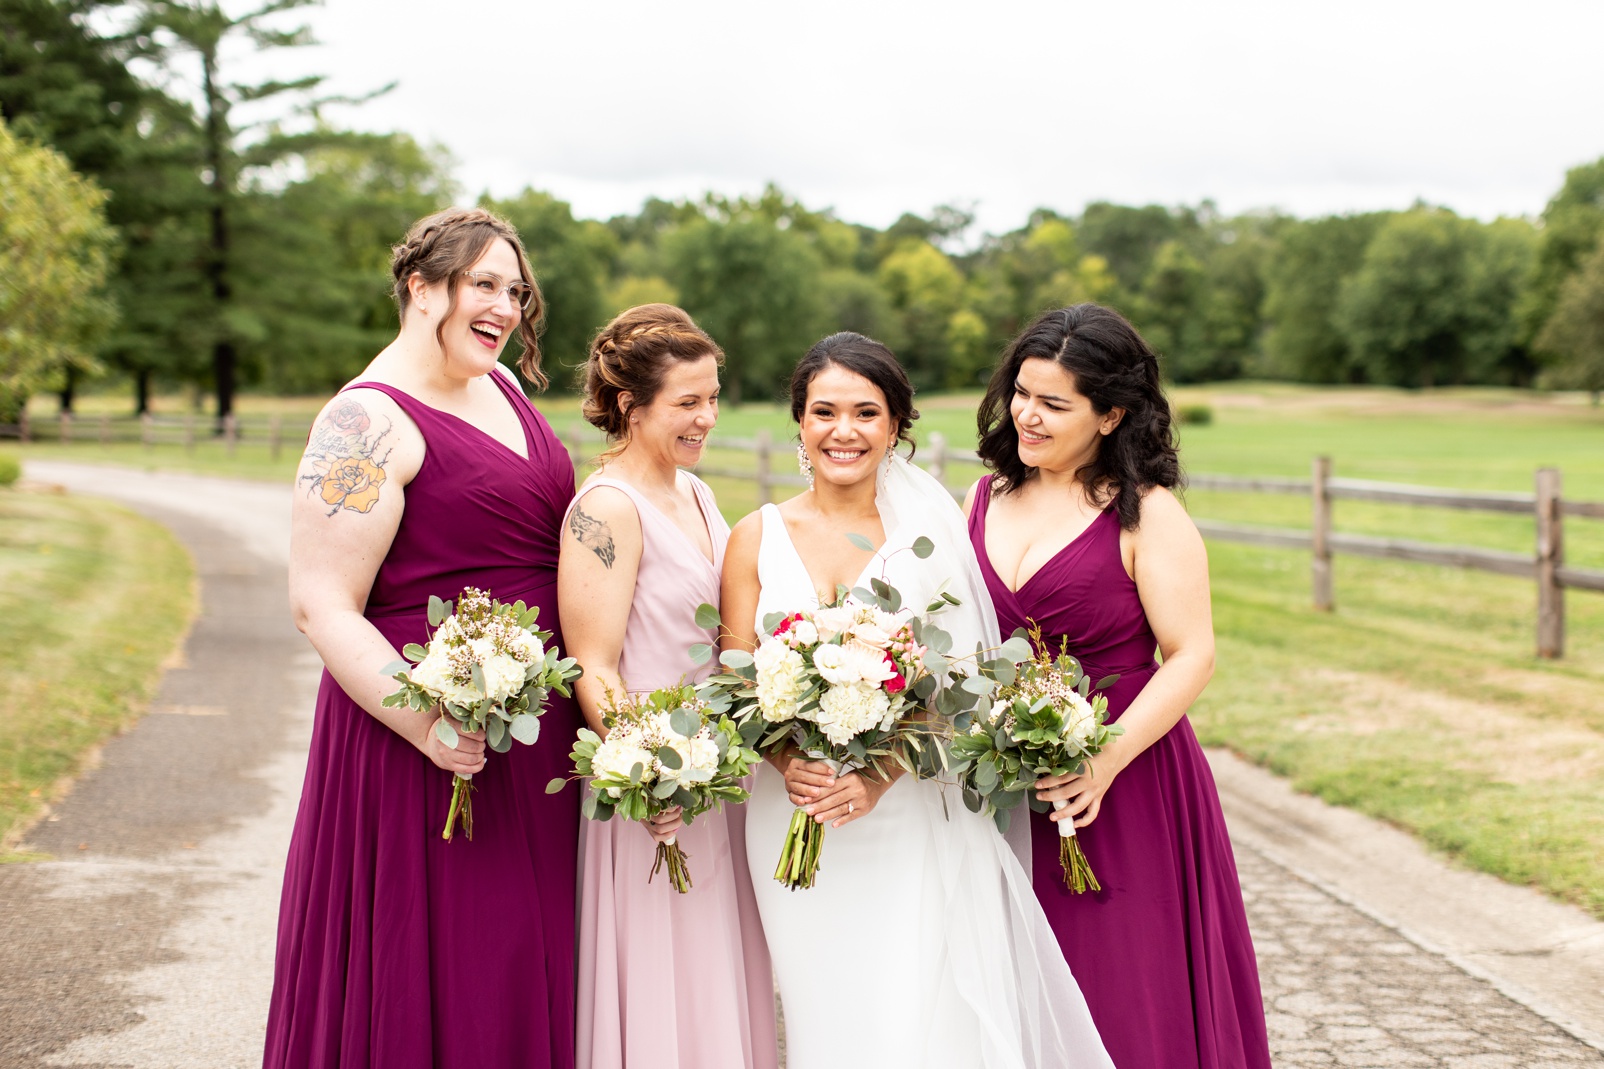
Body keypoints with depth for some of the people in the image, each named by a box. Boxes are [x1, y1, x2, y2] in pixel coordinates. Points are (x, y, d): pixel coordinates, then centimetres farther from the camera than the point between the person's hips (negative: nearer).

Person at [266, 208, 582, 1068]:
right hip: (439, 732, -8)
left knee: (517, 968, 14)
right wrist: (426, 722, -28)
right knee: (425, 974, 1)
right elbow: (321, 606, -17)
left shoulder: (499, 387, 12)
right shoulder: (371, 420, -13)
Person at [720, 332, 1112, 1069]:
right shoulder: (757, 539, 5)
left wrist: (878, 776, -18)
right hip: (795, 818, 2)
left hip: (913, 815, -1)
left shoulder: (932, 530, 0)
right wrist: (789, 764, -16)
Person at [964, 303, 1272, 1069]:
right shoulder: (985, 499, 8)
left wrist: (1107, 761, -22)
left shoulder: (1146, 514, -8)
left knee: (1125, 1001, 3)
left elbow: (1192, 656, -12)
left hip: (1124, 788, -4)